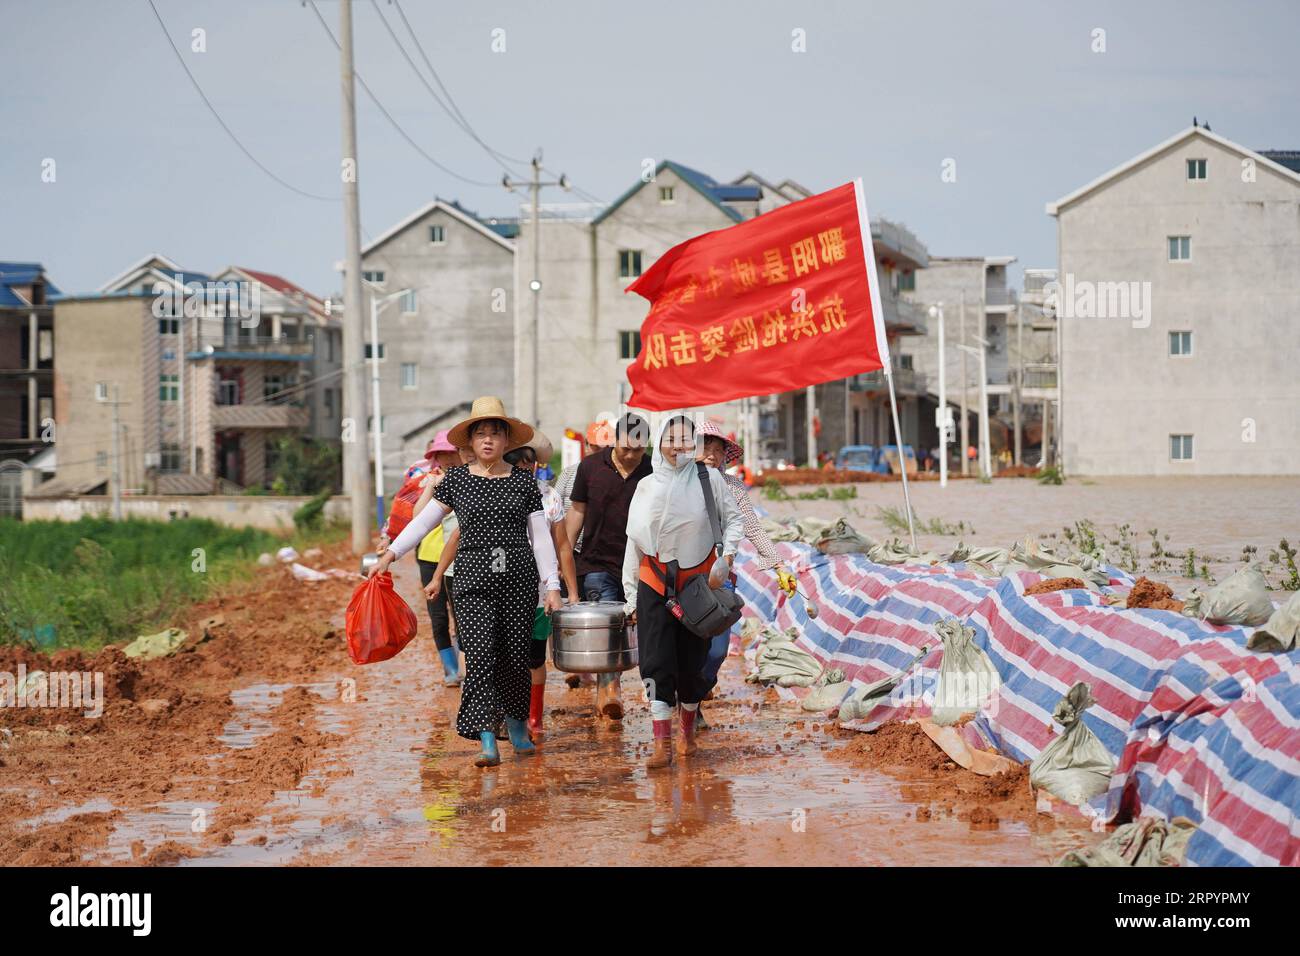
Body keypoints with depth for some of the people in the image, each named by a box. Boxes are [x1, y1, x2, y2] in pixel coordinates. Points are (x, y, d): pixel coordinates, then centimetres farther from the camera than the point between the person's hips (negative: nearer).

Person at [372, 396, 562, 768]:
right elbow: (424, 520, 10)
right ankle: (487, 741, -16)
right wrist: (390, 553, 2)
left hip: (519, 577, 1)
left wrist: (552, 586, 2)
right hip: (474, 580, -1)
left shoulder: (523, 481, 6)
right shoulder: (456, 479, 6)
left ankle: (516, 725, 28)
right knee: (480, 655, -12)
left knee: (516, 656, 4)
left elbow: (541, 536, 7)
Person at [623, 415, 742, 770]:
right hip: (655, 584, 0)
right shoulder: (647, 487, 3)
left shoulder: (708, 478, -2)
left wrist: (727, 557, -13)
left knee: (692, 662, 7)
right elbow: (634, 542, 7)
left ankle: (688, 731, 29)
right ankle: (662, 744, -9)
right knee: (657, 664, -9)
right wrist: (631, 597, 6)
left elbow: (733, 519, 4)